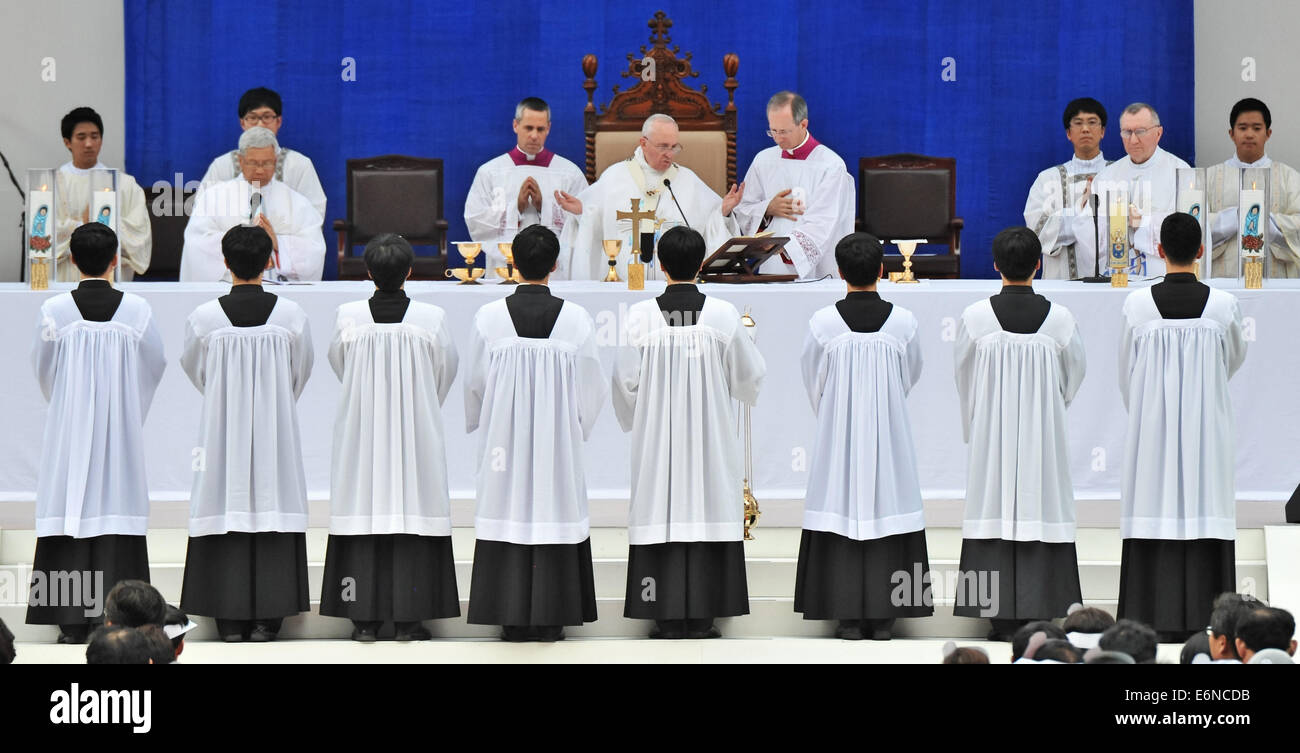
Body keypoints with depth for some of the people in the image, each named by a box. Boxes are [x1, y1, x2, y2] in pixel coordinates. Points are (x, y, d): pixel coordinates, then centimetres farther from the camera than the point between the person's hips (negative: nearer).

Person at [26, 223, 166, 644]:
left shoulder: (55, 310, -8)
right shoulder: (137, 310, -6)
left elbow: (42, 368, 5)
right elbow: (155, 365, 5)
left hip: (69, 425, 0)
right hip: (121, 428, 1)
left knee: (70, 510, 3)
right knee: (116, 508, 3)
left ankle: (72, 621, 1)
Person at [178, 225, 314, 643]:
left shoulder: (204, 317, -9)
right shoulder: (291, 315, -7)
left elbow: (193, 369, 9)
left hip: (222, 428, 0)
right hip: (276, 428, 0)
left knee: (227, 512, 4)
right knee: (272, 510, 5)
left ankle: (230, 619, 4)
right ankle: (266, 618, 5)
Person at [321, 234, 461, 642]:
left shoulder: (347, 316, -8)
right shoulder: (431, 318, -10)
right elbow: (446, 370, 5)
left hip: (360, 429, 1)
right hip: (416, 429, -1)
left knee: (362, 512, 7)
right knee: (412, 512, 4)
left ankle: (364, 619, 8)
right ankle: (408, 619, 5)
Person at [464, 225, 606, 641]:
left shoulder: (489, 317, -9)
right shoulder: (577, 319, -9)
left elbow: (475, 383, 1)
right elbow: (592, 388, 0)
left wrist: (477, 422, 21)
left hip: (505, 435, 0)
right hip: (558, 437, 0)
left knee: (509, 513, 7)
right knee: (554, 513, 7)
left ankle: (513, 619, 9)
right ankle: (550, 618, 9)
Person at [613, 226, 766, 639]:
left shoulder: (640, 316, -8)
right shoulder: (723, 315, -7)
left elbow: (625, 380, -3)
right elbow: (749, 376, 1)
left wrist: (633, 419, 16)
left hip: (657, 436, 0)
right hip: (710, 434, 0)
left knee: (662, 515, 4)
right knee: (707, 512, 4)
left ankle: (667, 618, 4)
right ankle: (702, 617, 4)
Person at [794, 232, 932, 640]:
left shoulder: (822, 323, -10)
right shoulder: (903, 322, -8)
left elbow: (813, 381, 3)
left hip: (838, 435, 0)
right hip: (889, 435, 1)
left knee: (841, 512, 5)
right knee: (887, 511, 7)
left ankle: (848, 617, 6)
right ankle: (883, 617, 8)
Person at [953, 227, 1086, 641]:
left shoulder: (975, 317, -8)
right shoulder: (1059, 318, -7)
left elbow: (964, 378, 3)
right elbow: (1075, 374, 7)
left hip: (991, 429, 0)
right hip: (1043, 430, 0)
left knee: (996, 507, 4)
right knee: (1041, 508, 5)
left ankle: (1001, 618, 4)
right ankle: (1040, 612, 4)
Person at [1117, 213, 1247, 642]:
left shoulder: (1137, 304, -7)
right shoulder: (1223, 305, -6)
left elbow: (1126, 370, 5)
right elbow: (1236, 358, 13)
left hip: (1152, 425, 0)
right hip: (1207, 425, 0)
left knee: (1155, 508, 3)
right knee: (1203, 506, 3)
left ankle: (1155, 619, 3)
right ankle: (1200, 617, 3)